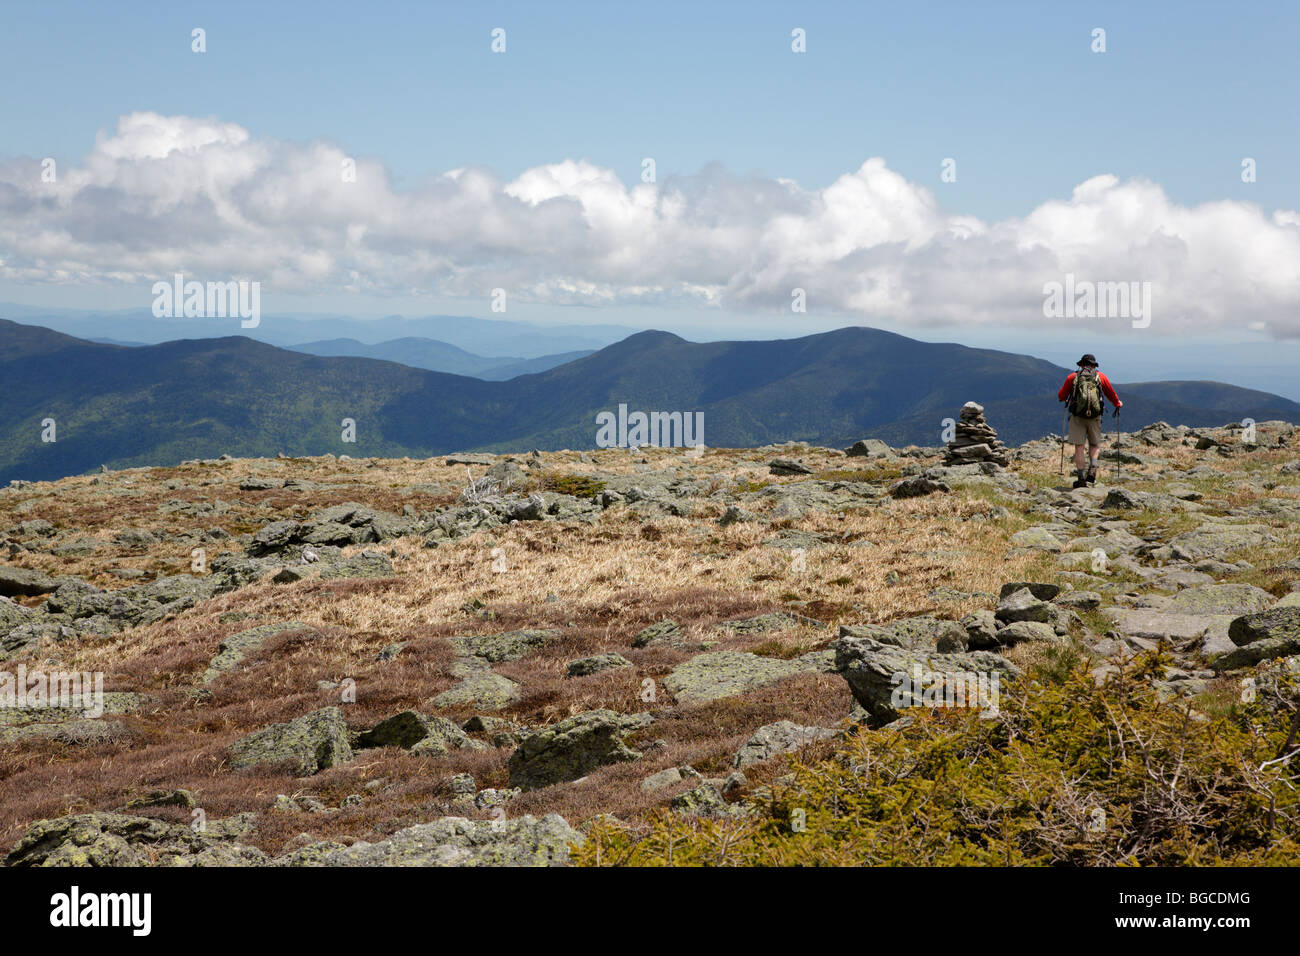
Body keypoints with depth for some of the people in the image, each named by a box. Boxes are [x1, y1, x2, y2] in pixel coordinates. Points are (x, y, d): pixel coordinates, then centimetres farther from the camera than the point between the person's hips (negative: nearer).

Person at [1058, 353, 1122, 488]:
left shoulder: (1073, 377, 9)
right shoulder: (1100, 376, 11)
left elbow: (1061, 396, 17)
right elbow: (1111, 393, 22)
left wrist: (1065, 399, 41)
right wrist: (1117, 404, 42)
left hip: (1077, 416, -1)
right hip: (1095, 416, 1)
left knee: (1079, 447, 2)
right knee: (1095, 445, 16)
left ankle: (1081, 478, -2)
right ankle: (1092, 469, -8)